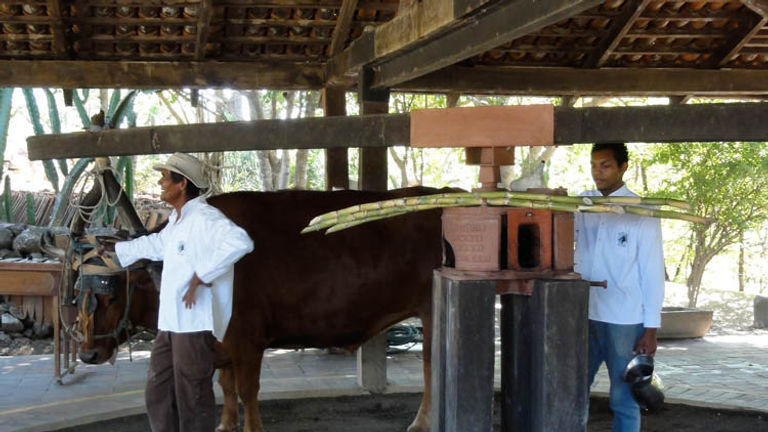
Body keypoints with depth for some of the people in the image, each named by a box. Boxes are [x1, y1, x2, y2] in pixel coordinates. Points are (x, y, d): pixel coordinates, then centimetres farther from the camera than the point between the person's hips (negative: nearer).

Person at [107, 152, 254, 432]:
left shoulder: (204, 217, -16)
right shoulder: (177, 219, 16)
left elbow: (240, 242, -33)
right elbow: (157, 244, 36)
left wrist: (201, 276, -30)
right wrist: (114, 251, 43)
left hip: (196, 323, -10)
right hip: (170, 323, 10)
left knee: (193, 400, -3)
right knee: (158, 396, 15)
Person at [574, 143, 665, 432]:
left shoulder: (641, 212, -5)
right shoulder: (581, 205, 6)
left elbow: (653, 272, -5)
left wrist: (651, 329, -7)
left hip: (624, 322, -4)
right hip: (584, 315, 4)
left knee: (624, 400, 6)